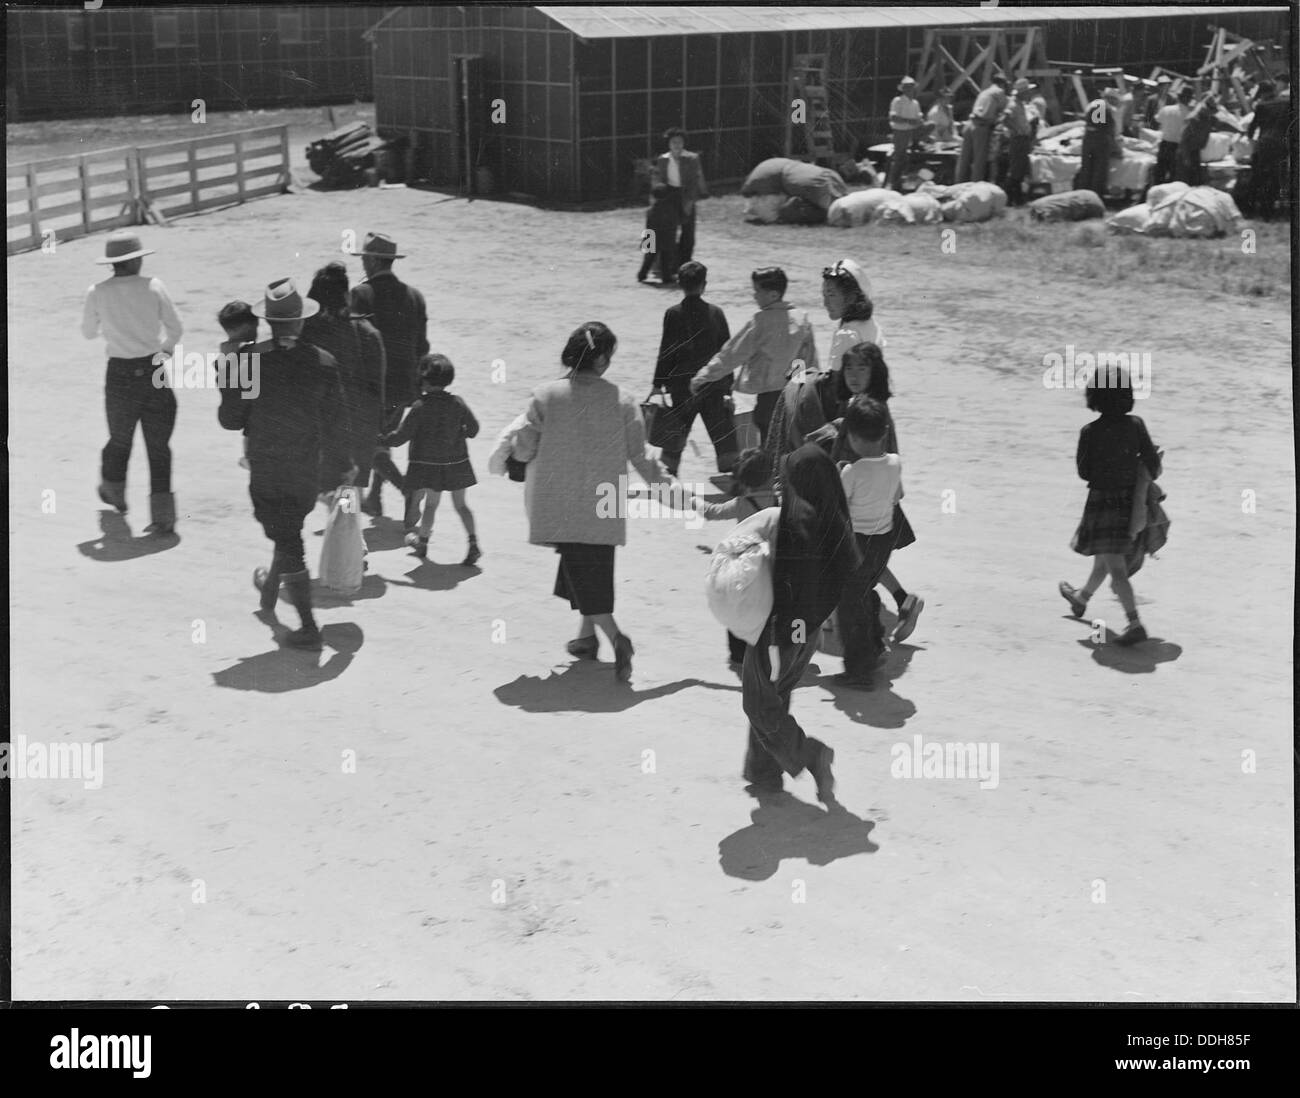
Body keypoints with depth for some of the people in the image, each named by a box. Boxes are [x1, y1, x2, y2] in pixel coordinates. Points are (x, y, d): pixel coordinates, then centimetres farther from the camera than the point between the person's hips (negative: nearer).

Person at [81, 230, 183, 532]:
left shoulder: (97, 293, -5)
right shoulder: (153, 286, -5)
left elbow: (88, 332, 8)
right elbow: (175, 328, 5)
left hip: (120, 374, 0)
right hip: (155, 371, 0)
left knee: (119, 440, 21)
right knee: (158, 446, 6)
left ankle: (113, 492, 45)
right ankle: (163, 515, 2)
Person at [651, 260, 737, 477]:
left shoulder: (673, 313, -8)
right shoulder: (715, 313, -3)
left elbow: (666, 353, -6)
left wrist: (658, 384, 2)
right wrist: (727, 388, 8)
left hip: (682, 387, -1)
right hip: (713, 386, 1)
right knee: (723, 435, 5)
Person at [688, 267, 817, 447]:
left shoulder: (761, 321, -12)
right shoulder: (801, 318, 4)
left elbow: (733, 353, -6)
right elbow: (811, 360, 12)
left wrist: (703, 377, 1)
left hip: (769, 394, -6)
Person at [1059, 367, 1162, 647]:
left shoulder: (1090, 432, -16)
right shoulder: (1135, 425, -7)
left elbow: (1084, 472, -6)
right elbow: (1153, 463, -3)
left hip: (1103, 502, -6)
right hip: (1131, 502, 6)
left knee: (1115, 568, -8)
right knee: (1105, 557, 25)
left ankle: (1135, 624, -19)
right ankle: (1081, 598, 49)